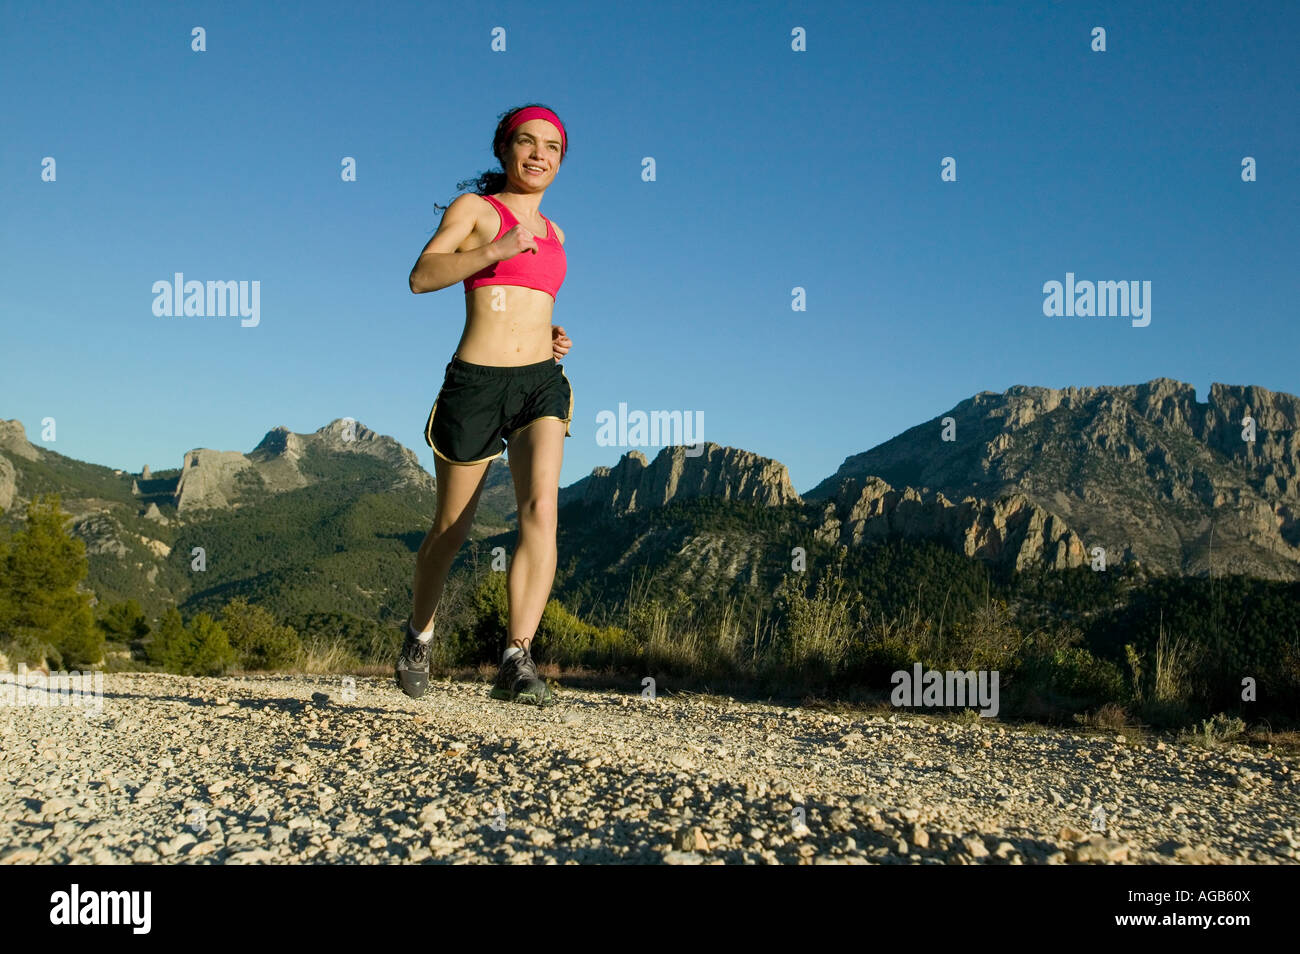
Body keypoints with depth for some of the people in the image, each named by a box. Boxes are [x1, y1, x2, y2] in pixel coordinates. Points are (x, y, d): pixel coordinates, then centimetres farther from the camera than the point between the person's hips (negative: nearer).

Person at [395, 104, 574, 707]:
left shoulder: (553, 233, 19)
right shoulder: (473, 209, 3)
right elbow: (421, 276, -11)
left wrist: (554, 336, 13)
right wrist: (496, 249, -22)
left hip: (543, 383, 4)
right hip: (475, 384, -3)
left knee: (541, 509, -20)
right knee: (452, 528, 9)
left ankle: (516, 662, -24)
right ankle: (419, 633, 35)